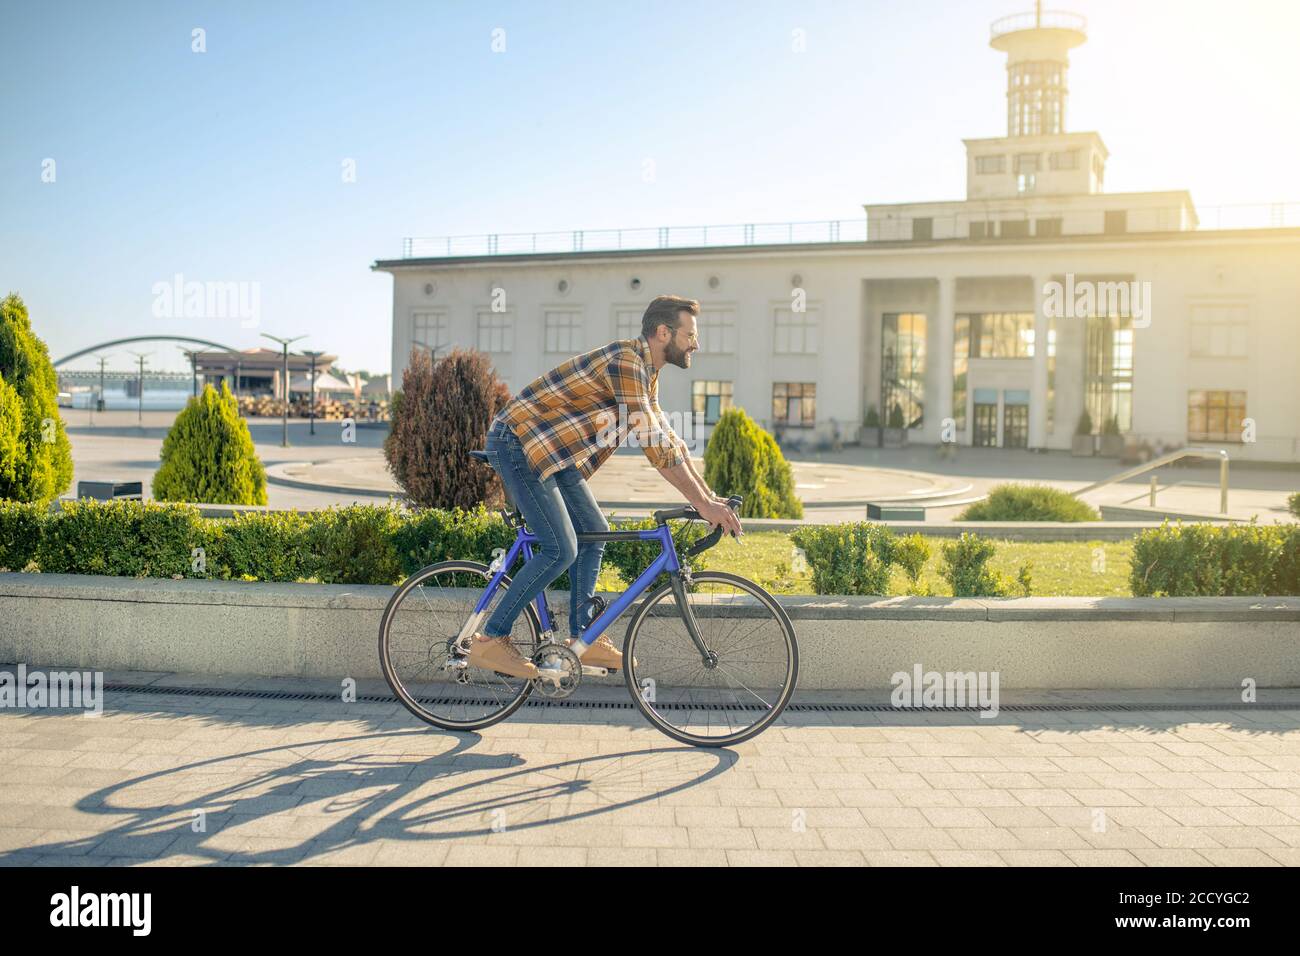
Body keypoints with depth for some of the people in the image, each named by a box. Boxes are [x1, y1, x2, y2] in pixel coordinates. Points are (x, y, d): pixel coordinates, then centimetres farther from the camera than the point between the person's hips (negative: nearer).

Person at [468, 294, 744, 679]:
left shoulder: (645, 369, 12)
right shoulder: (625, 362, -21)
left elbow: (667, 438, 16)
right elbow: (655, 445, -25)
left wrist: (709, 495, 10)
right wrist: (703, 504, -22)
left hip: (548, 450, 11)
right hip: (517, 443, -10)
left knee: (594, 531, 9)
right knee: (561, 550, -14)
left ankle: (583, 639, 16)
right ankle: (490, 640, -4)